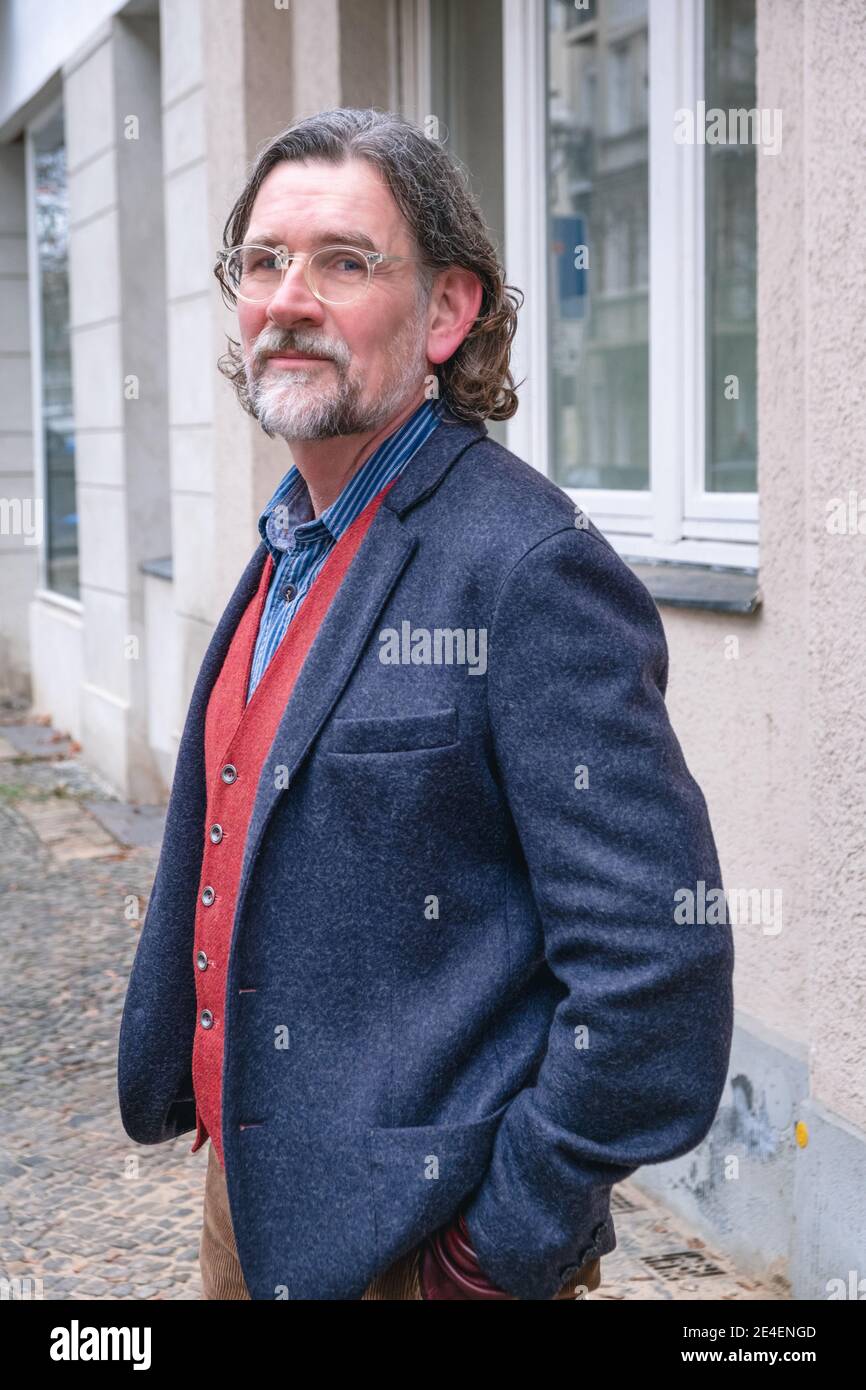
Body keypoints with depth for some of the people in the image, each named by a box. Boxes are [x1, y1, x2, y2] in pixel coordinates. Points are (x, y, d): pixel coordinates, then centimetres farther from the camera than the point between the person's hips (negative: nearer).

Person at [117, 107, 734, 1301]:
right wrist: (172, 1076, 14)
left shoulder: (530, 566, -21)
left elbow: (656, 964, -24)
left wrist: (509, 1241, -19)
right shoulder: (289, 550, 7)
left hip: (408, 1246, -8)